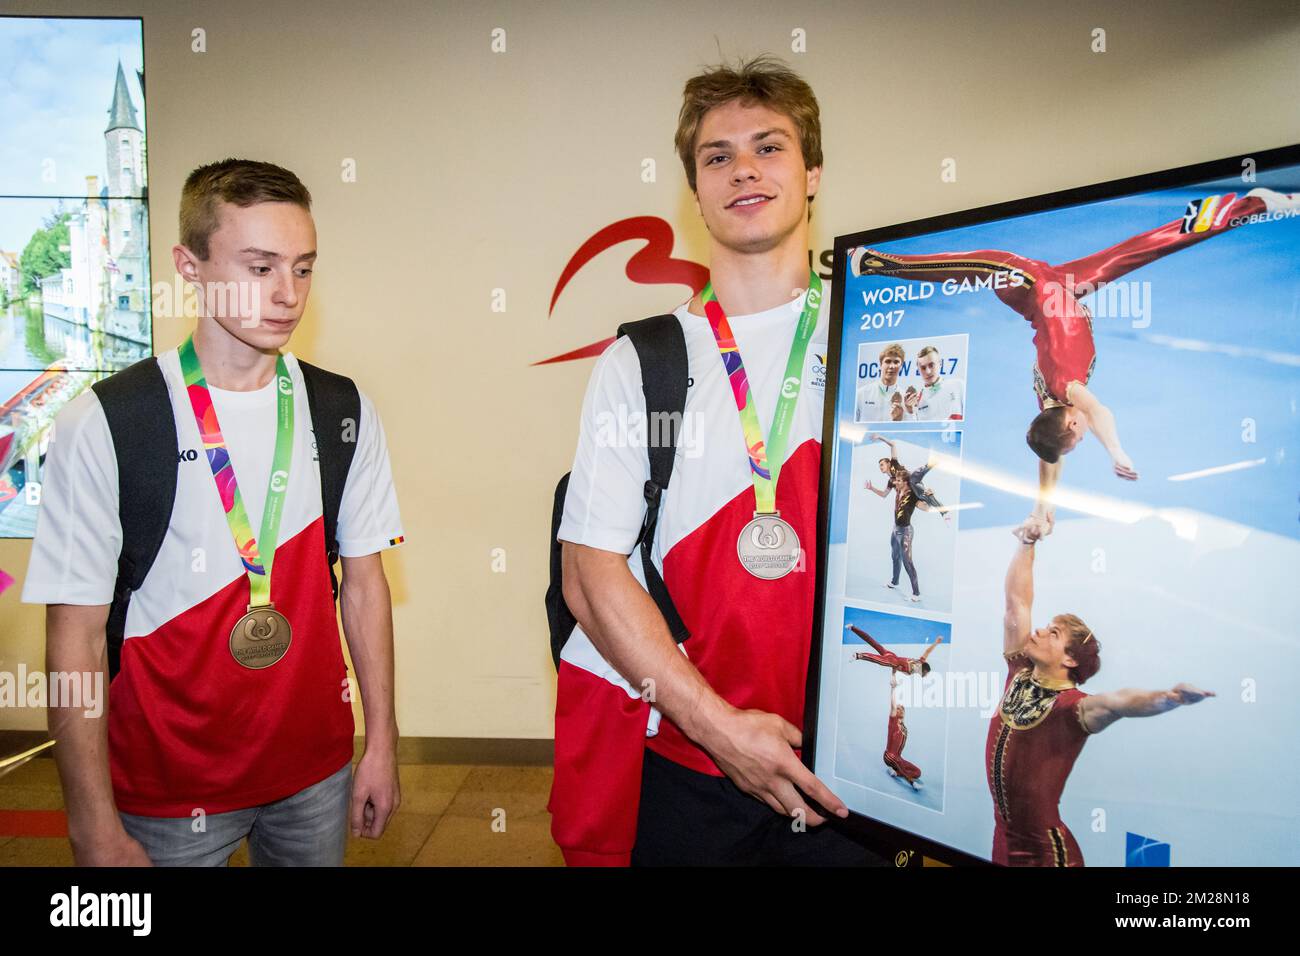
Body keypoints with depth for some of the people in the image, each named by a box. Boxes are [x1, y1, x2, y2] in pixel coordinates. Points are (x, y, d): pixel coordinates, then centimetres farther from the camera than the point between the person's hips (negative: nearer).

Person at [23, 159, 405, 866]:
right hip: (169, 790, -2)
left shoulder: (343, 414, -3)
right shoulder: (102, 426, -13)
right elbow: (75, 636, -11)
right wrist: (95, 829, -9)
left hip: (316, 769, 3)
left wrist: (381, 745, 2)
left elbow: (363, 582, 1)